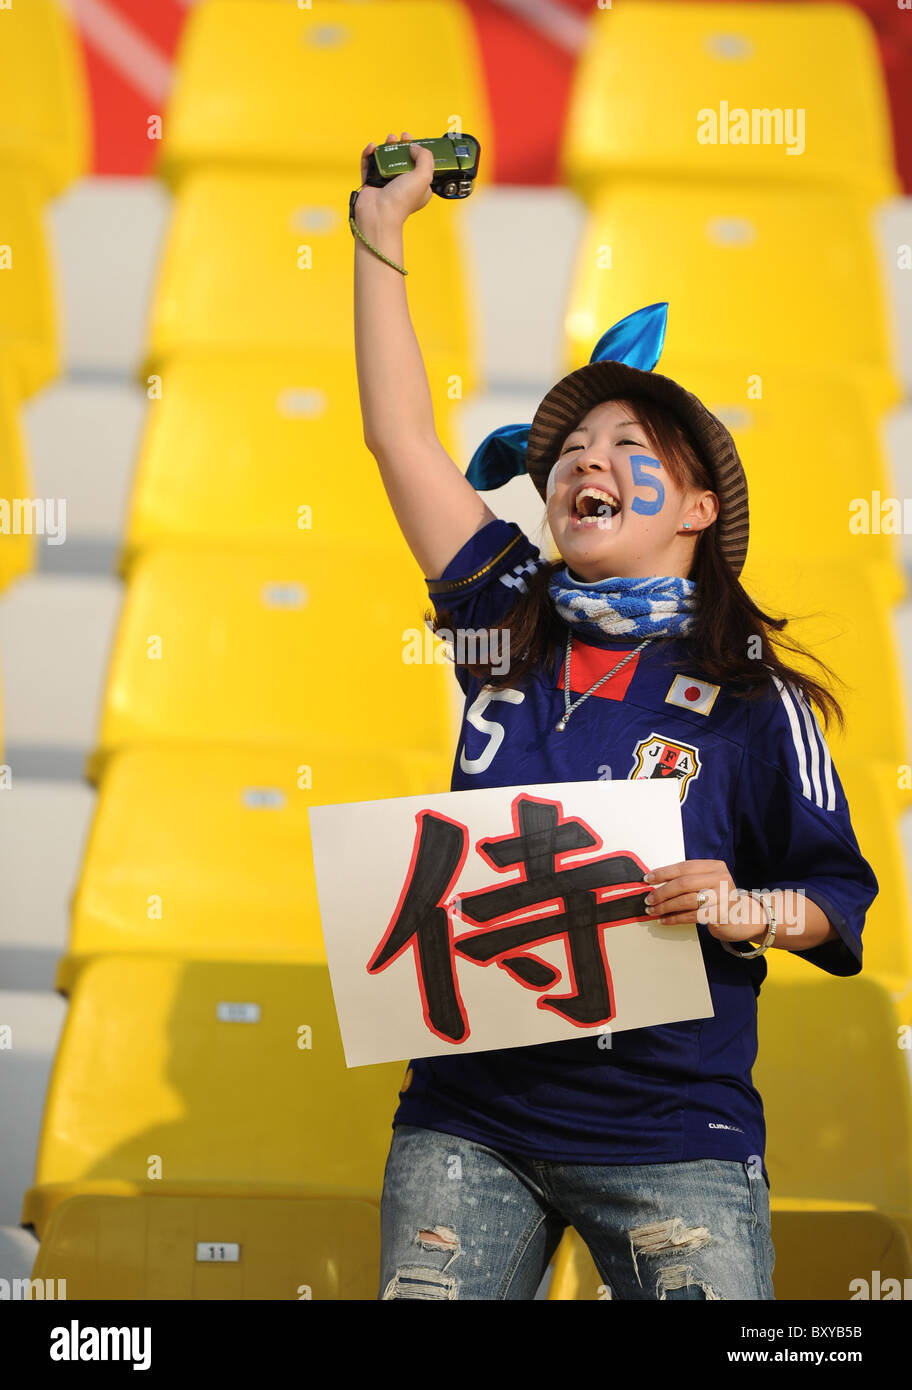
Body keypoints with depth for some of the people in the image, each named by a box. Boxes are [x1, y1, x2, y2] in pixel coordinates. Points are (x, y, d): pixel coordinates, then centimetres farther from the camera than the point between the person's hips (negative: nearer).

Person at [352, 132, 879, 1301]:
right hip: (465, 1115, 3)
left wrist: (744, 912, -19)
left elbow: (840, 898, 2)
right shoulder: (507, 622, 7)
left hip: (670, 1139, -3)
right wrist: (380, 232, 6)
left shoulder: (751, 695, -1)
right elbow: (399, 435, 6)